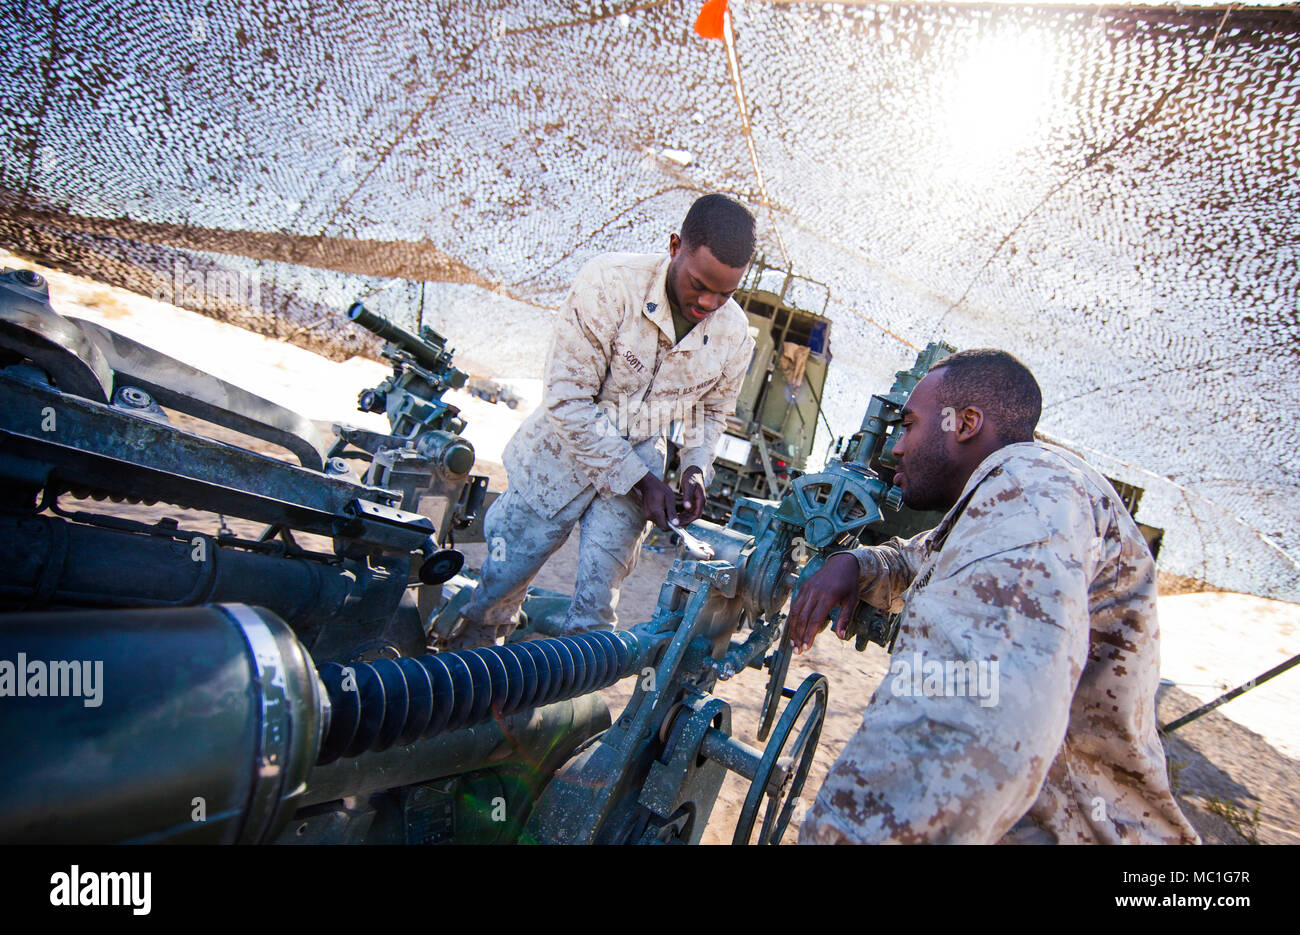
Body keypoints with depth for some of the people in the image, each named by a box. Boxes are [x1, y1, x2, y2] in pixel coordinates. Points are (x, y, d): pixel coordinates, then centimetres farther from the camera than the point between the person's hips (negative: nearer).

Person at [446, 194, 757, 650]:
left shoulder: (734, 333, -10)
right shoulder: (610, 283, -25)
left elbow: (712, 411, 10)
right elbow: (569, 400, -24)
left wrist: (695, 468, -9)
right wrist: (639, 480, -23)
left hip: (641, 462, 3)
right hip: (566, 454, -2)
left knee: (595, 610, 4)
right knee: (499, 584, 10)